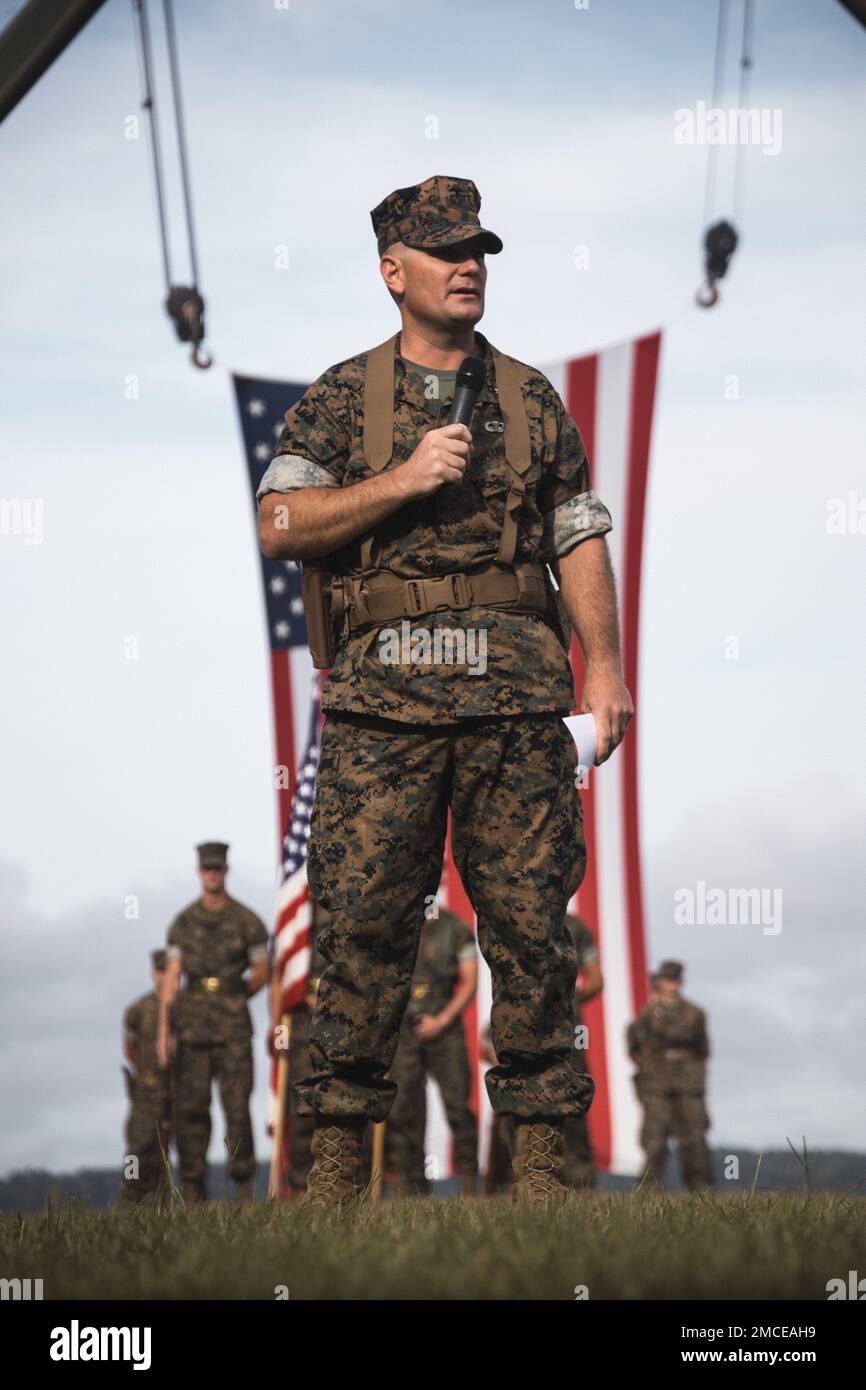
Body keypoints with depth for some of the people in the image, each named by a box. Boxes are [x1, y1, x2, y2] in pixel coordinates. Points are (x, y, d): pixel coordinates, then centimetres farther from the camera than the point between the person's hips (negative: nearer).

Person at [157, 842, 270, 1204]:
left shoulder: (247, 921, 2)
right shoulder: (183, 923, 8)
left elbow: (262, 973, 9)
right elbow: (171, 978, 3)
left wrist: (232, 1000, 10)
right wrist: (163, 1031, -3)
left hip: (232, 1025, -2)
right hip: (191, 1023, 2)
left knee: (237, 1105, -6)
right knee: (190, 1106, 0)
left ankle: (244, 1184, 1)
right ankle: (192, 1189, 5)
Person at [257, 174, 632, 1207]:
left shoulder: (531, 400, 16)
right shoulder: (341, 399, 10)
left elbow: (580, 539, 14)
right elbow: (279, 526, 0)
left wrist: (605, 668, 4)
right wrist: (402, 480, -9)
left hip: (518, 692, 2)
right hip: (384, 695, -1)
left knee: (531, 920, -1)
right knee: (365, 920, -4)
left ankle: (540, 1154, 6)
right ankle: (336, 1150, 4)